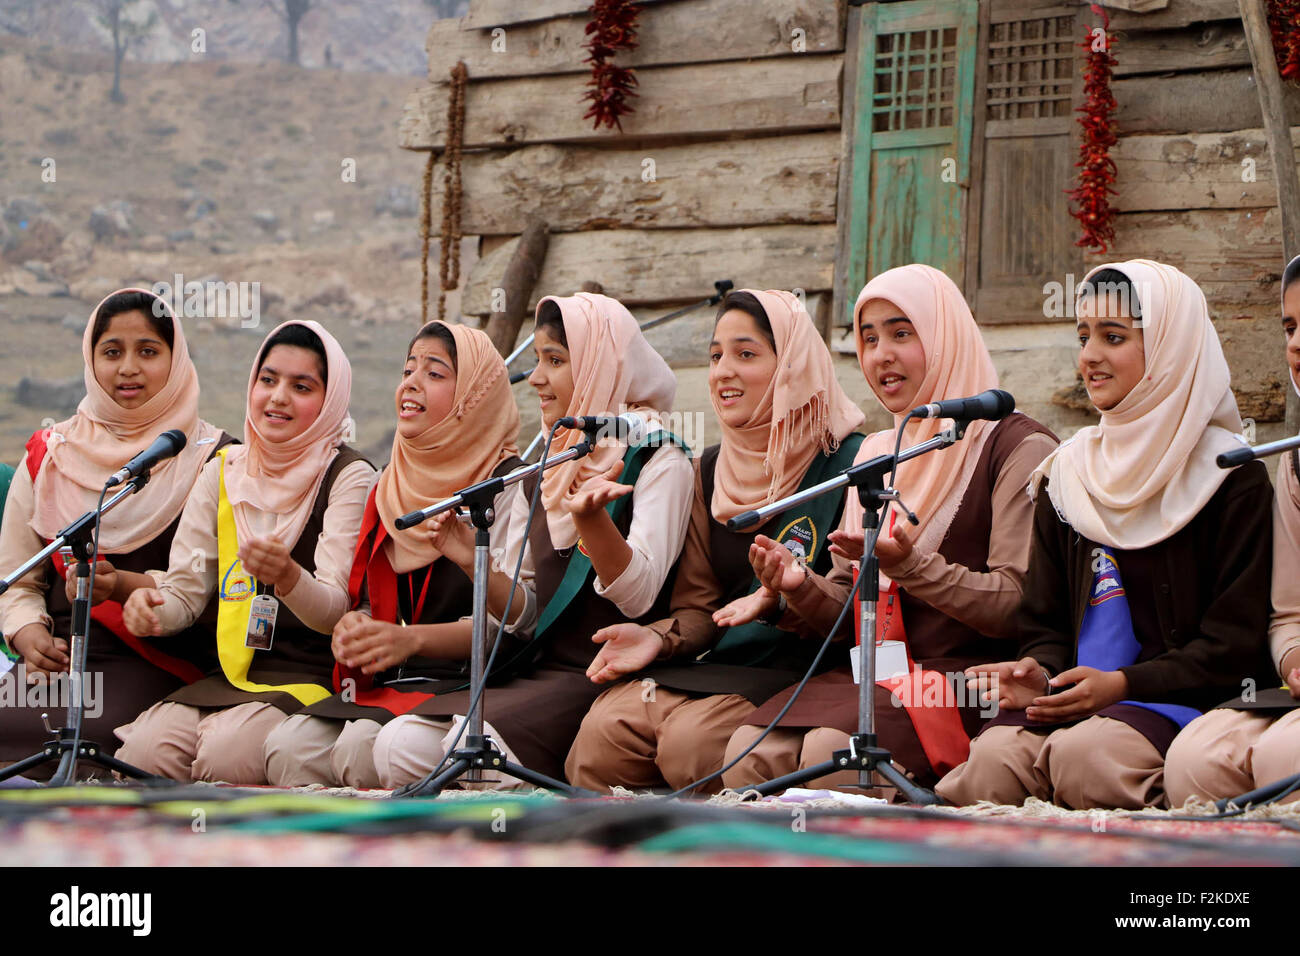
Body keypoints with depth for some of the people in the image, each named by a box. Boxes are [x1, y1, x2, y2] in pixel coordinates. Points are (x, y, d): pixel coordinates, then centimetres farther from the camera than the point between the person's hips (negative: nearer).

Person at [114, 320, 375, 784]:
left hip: (314, 677, -4)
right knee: (144, 750, -25)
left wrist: (288, 577, -36)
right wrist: (151, 611, -15)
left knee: (226, 754, -33)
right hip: (227, 673, 4)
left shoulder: (348, 477, -4)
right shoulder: (224, 472, 11)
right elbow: (186, 589, 9)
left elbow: (334, 611, -14)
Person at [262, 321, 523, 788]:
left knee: (360, 747, -34)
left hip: (466, 682, -6)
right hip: (384, 682, 6)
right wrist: (352, 625, -4)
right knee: (287, 748, -24)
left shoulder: (508, 485, -3)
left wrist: (411, 639, -23)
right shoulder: (390, 485, 19)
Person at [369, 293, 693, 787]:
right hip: (541, 670, 7)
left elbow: (637, 594, -16)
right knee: (399, 745, -17)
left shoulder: (656, 459, -3)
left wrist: (591, 518, -34)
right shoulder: (541, 477, 17)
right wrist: (476, 564, -3)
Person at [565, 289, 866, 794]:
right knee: (602, 734, -24)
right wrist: (659, 636, -6)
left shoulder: (848, 462, -4)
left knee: (692, 742, -33)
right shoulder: (711, 472, 17)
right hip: (715, 666, 5)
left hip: (799, 672, -5)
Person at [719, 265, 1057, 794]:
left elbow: (1019, 607, -11)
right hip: (871, 676, 6)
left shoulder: (1018, 447, -2)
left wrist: (912, 566, -22)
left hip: (969, 679, -6)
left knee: (830, 752, -32)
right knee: (749, 752, -24)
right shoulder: (875, 455, 21)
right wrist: (801, 586, -3)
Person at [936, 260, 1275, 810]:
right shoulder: (1066, 474, 19)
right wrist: (1041, 672, -5)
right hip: (1070, 696, 3)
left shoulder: (1231, 479, 2)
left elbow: (1237, 642, -3)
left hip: (1176, 700, -3)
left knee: (1083, 755, -36)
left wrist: (1123, 683, -15)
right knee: (993, 756, -32)